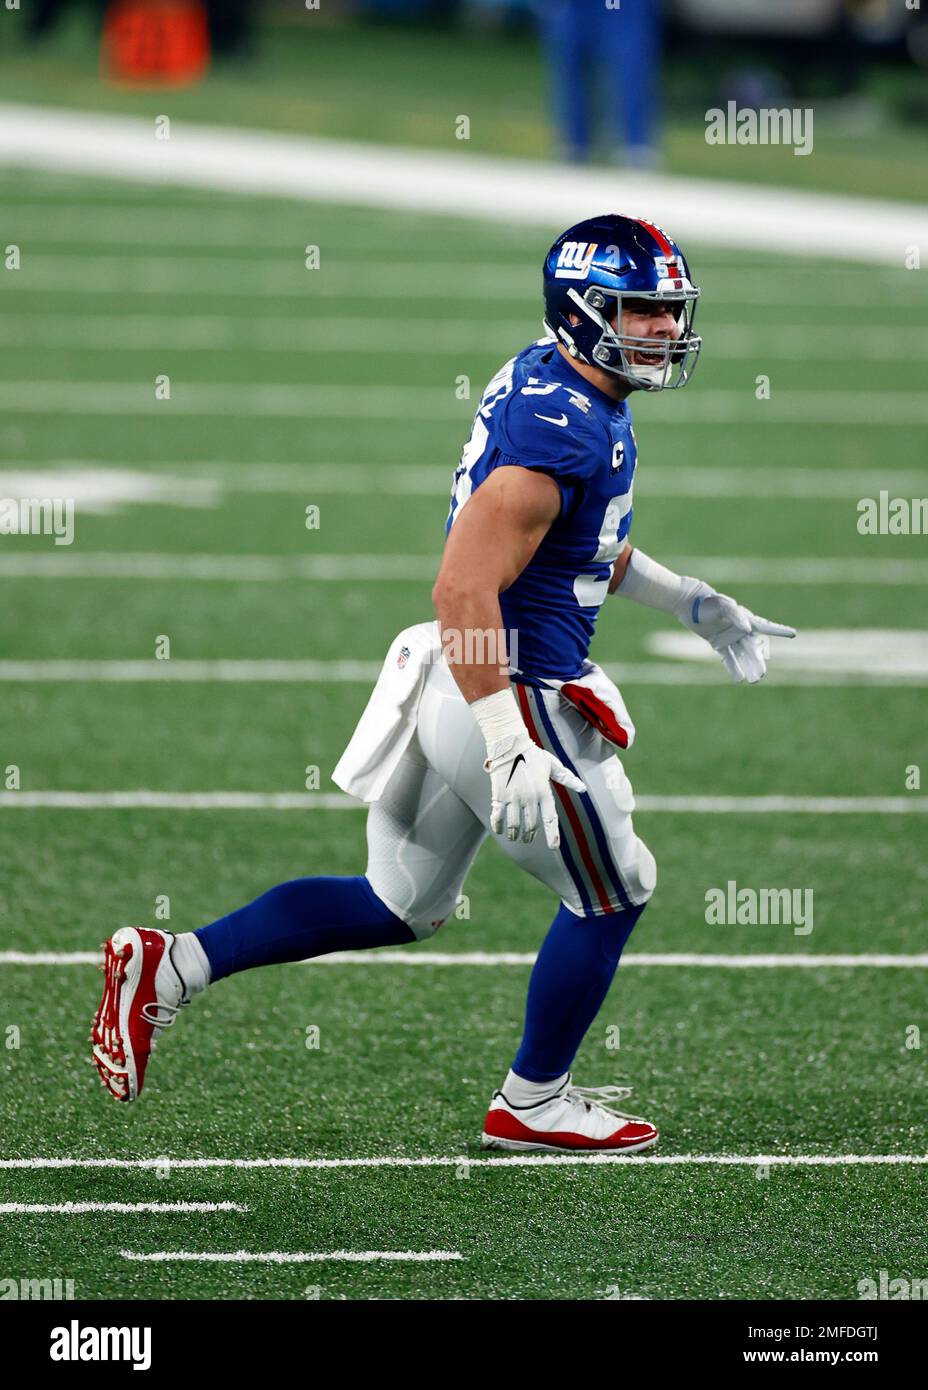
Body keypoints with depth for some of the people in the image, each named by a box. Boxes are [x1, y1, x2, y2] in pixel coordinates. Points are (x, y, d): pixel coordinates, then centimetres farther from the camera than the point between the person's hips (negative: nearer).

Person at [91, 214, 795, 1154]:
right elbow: (464, 587, -28)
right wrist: (511, 751, -31)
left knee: (397, 907, 19)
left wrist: (692, 605, 28)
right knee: (612, 893, 10)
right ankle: (532, 1104, 25)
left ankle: (170, 967, 13)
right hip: (510, 692, -10)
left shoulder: (547, 381, 10)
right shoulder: (562, 431, -22)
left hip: (458, 684, 10)